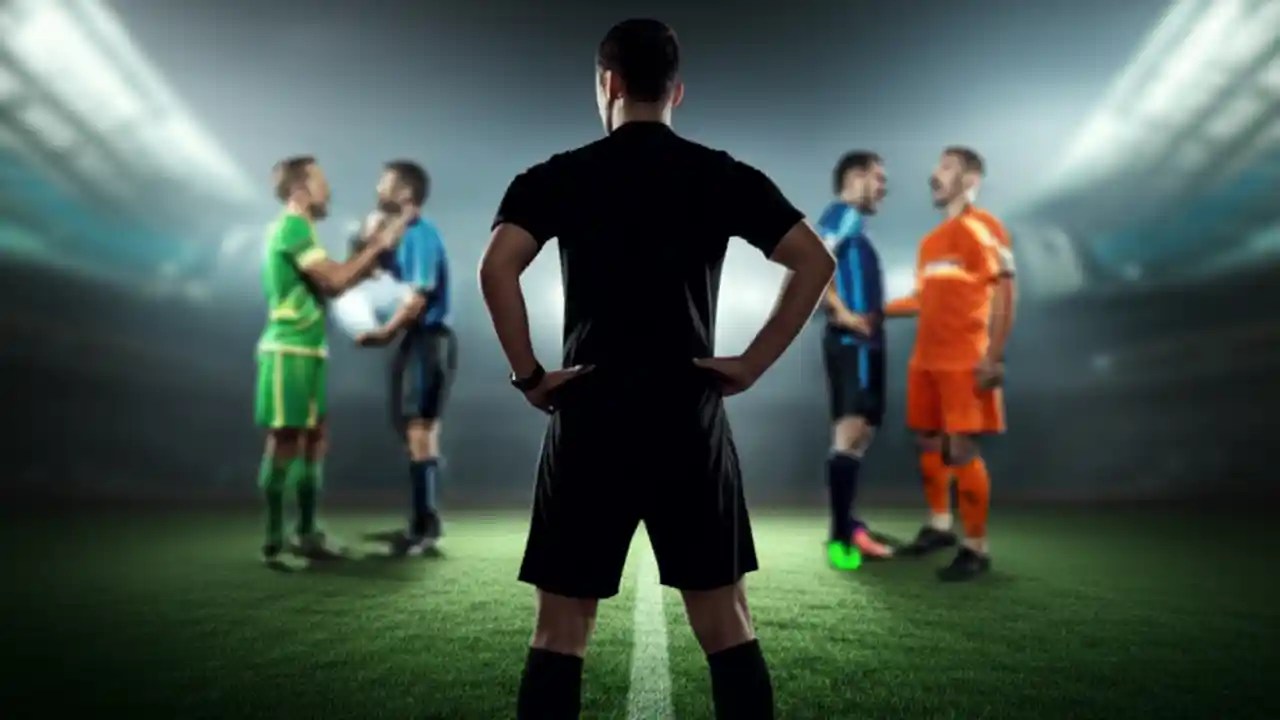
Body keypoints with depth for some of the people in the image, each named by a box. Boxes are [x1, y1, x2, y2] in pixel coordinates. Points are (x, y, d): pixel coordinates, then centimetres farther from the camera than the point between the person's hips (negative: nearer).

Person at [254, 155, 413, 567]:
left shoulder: (294, 229, 19)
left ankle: (307, 534, 17)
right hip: (289, 352, -10)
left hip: (305, 351, 10)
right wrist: (379, 246, -9)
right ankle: (274, 543, 0)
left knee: (315, 438, 11)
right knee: (284, 442, -6)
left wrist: (370, 254, 11)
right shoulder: (293, 227, -12)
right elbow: (336, 280, -18)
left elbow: (328, 286, 17)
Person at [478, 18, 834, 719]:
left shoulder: (557, 177, 1)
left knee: (560, 629, 9)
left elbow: (496, 269, -14)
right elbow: (815, 262, -3)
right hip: (690, 419, 1)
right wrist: (752, 364, 0)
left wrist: (529, 375, -6)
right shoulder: (724, 176, 6)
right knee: (726, 622, 12)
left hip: (590, 420, -1)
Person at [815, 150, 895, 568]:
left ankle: (848, 527, 18)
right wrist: (844, 313, -21)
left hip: (862, 342, 10)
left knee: (857, 433, 11)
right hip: (853, 342, -10)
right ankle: (841, 536, -14)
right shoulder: (844, 214, -6)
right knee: (852, 430, -14)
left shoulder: (852, 223, 22)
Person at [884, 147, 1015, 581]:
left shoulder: (979, 229, -5)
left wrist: (994, 356, -20)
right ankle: (939, 526, 27)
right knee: (929, 443, 12)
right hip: (926, 358, 8)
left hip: (964, 361, -8)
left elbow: (1003, 290, -12)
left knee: (961, 448, -8)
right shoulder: (931, 241, 19)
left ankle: (976, 549, 1)